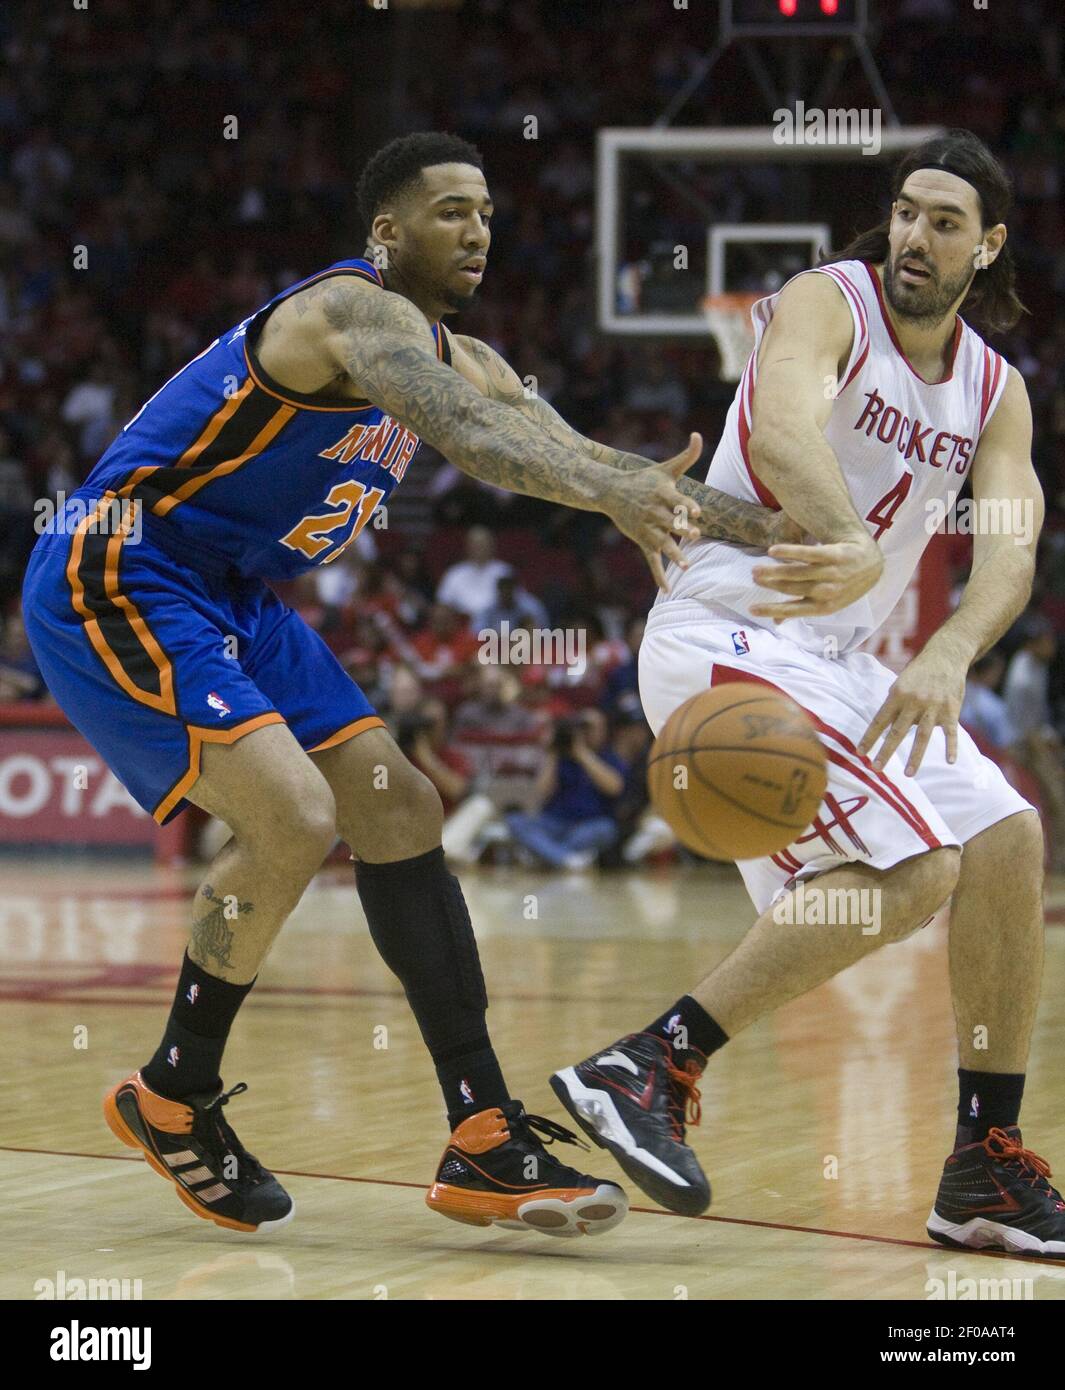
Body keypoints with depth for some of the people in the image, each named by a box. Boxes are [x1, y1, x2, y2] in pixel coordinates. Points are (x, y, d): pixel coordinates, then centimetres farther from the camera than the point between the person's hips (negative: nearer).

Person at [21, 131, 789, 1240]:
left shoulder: (453, 356, 10)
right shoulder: (358, 310, -20)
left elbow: (575, 455, 10)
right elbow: (461, 433, -40)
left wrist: (743, 524, -4)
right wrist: (612, 495, -54)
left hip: (231, 602, 10)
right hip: (116, 578, -10)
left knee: (399, 813, 3)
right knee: (293, 819, -23)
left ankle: (483, 1143, 3)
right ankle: (174, 1096, 0)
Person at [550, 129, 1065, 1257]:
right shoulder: (827, 305, -11)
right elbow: (786, 424, -33)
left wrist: (946, 657, -30)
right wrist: (857, 548, -55)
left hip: (833, 656, 8)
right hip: (727, 633, -8)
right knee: (910, 871, -22)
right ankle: (649, 1069, -22)